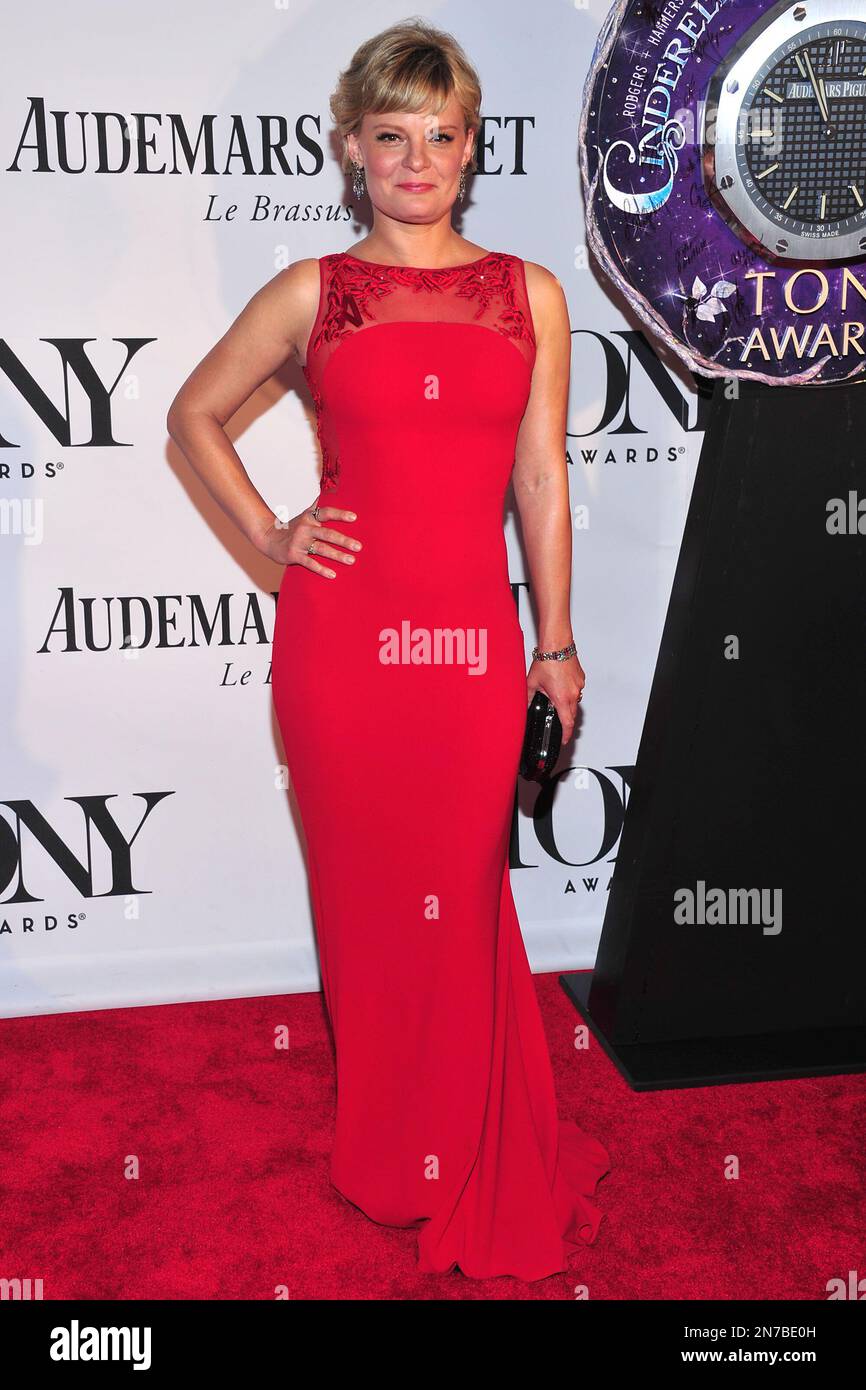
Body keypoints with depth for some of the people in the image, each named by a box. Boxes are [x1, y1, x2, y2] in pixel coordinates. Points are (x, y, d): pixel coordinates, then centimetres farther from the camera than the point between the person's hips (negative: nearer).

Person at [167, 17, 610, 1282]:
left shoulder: (530, 296, 9)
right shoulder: (312, 294, 6)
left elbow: (542, 481, 9)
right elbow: (194, 414, 17)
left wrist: (555, 644, 9)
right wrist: (267, 535, 5)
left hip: (475, 633, 1)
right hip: (343, 630, 0)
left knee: (462, 901, 7)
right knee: (369, 893, 9)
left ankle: (474, 1171, 28)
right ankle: (386, 1153, 30)